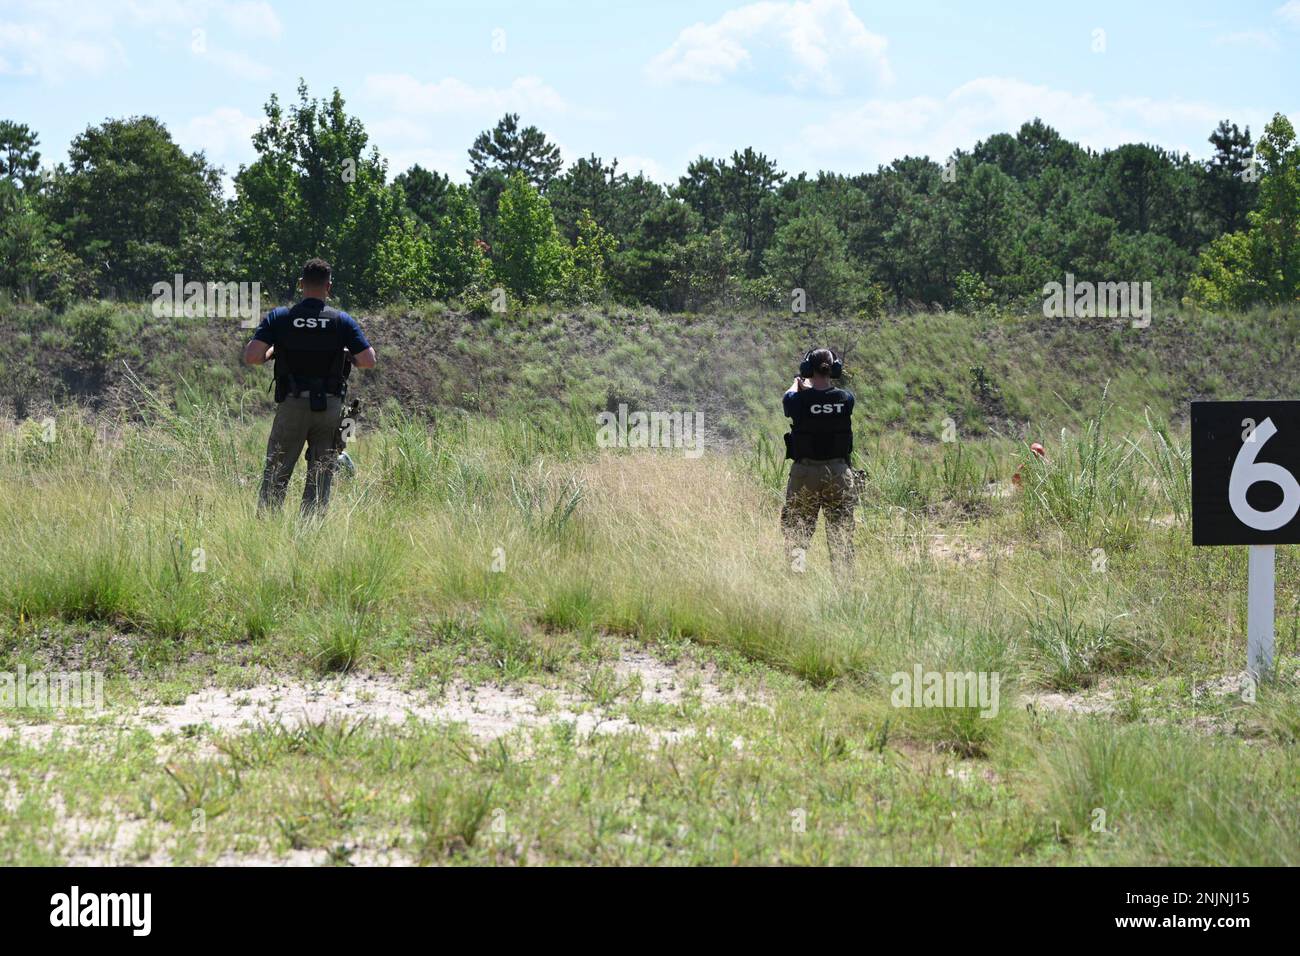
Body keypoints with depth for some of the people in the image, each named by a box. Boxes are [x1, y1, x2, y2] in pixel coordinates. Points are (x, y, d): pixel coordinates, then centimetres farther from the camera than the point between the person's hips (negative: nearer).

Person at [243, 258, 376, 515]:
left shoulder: (279, 317, -3)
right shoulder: (342, 321, -2)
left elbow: (251, 356, -10)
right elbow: (368, 361, -4)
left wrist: (273, 352, 11)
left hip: (292, 405, 0)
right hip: (330, 406, 0)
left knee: (276, 475, 6)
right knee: (320, 477, 8)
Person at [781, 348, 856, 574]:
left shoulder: (799, 399, -13)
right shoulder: (845, 398, -7)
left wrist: (797, 384, 33)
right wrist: (810, 387, 34)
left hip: (805, 472, -2)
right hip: (839, 471, 2)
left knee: (798, 529, 8)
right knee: (841, 530, 11)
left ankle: (796, 569, -6)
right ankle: (844, 576, 12)